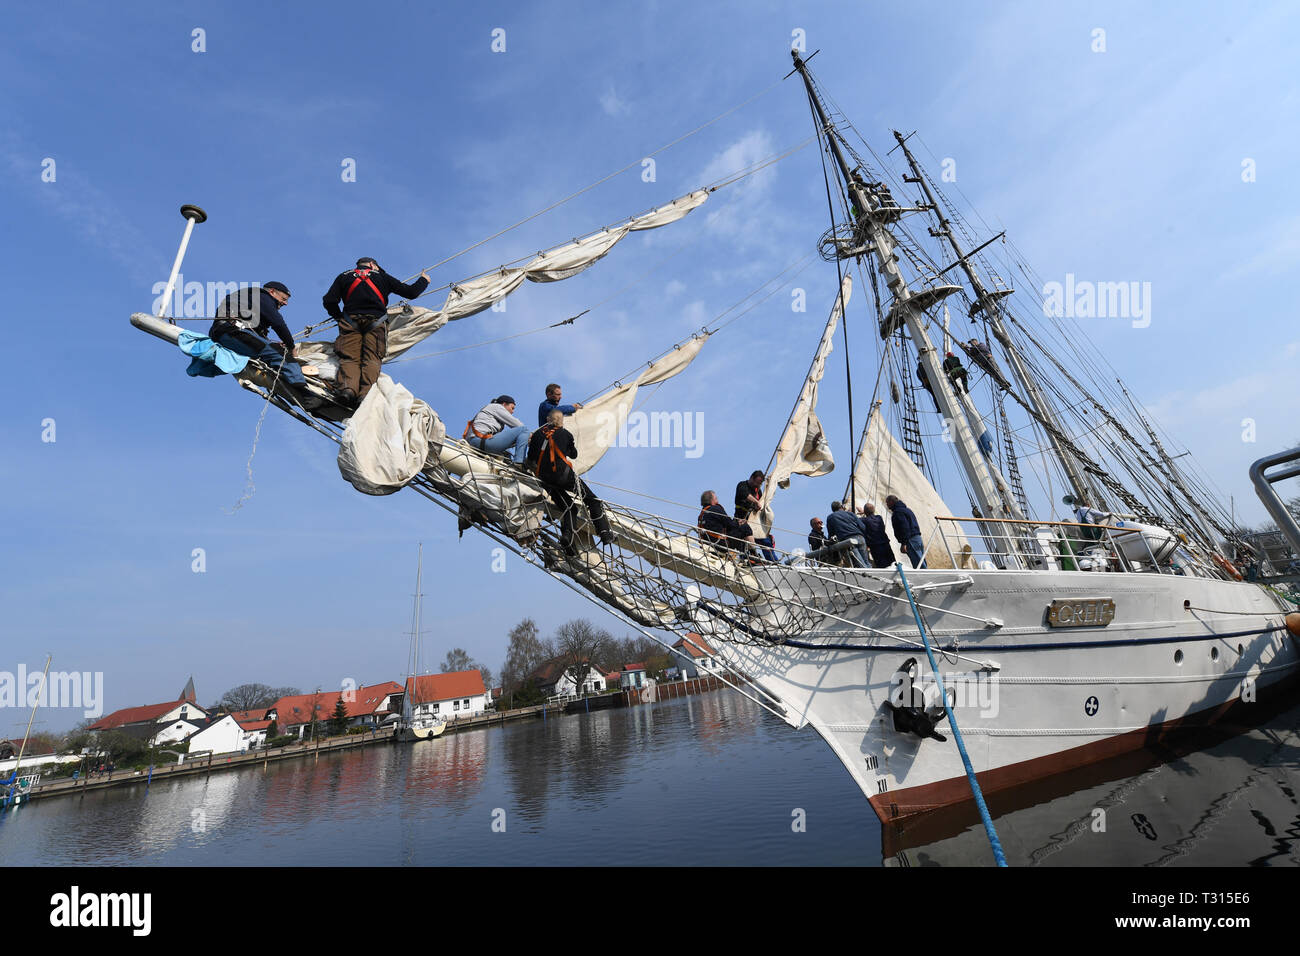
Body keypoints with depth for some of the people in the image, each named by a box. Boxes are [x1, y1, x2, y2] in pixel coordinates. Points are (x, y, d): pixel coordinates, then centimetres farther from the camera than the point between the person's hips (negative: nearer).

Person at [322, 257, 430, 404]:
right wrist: (424, 280, 37)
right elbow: (411, 293, 18)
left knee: (349, 357, -6)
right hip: (376, 322, -1)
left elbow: (329, 301, 11)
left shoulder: (344, 276, 22)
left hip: (350, 321, 1)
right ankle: (366, 393, -33)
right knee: (372, 359, -10)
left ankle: (347, 387, -34)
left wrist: (339, 317, 28)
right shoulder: (382, 277, 19)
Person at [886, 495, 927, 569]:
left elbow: (904, 527, -19)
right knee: (922, 563, 11)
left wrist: (904, 544, -21)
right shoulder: (906, 509, 24)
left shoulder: (898, 512, -8)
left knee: (917, 564, -11)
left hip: (911, 540, -10)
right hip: (918, 537, 10)